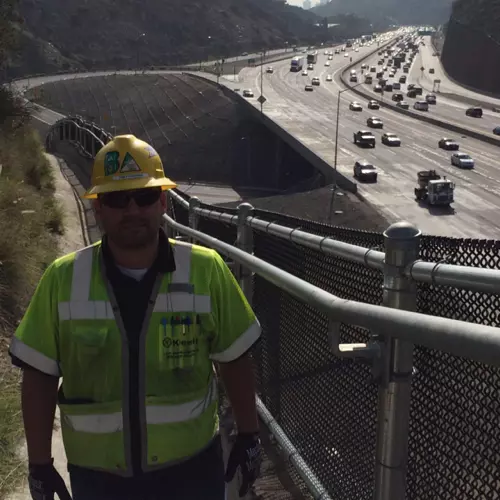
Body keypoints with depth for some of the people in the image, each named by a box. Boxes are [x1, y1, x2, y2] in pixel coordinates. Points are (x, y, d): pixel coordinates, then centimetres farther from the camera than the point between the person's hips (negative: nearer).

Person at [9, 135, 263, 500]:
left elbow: (233, 359, -2)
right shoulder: (63, 279, -11)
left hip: (192, 464, 0)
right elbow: (40, 376, -3)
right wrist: (40, 462, 0)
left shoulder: (206, 270, -12)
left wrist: (248, 434, 3)